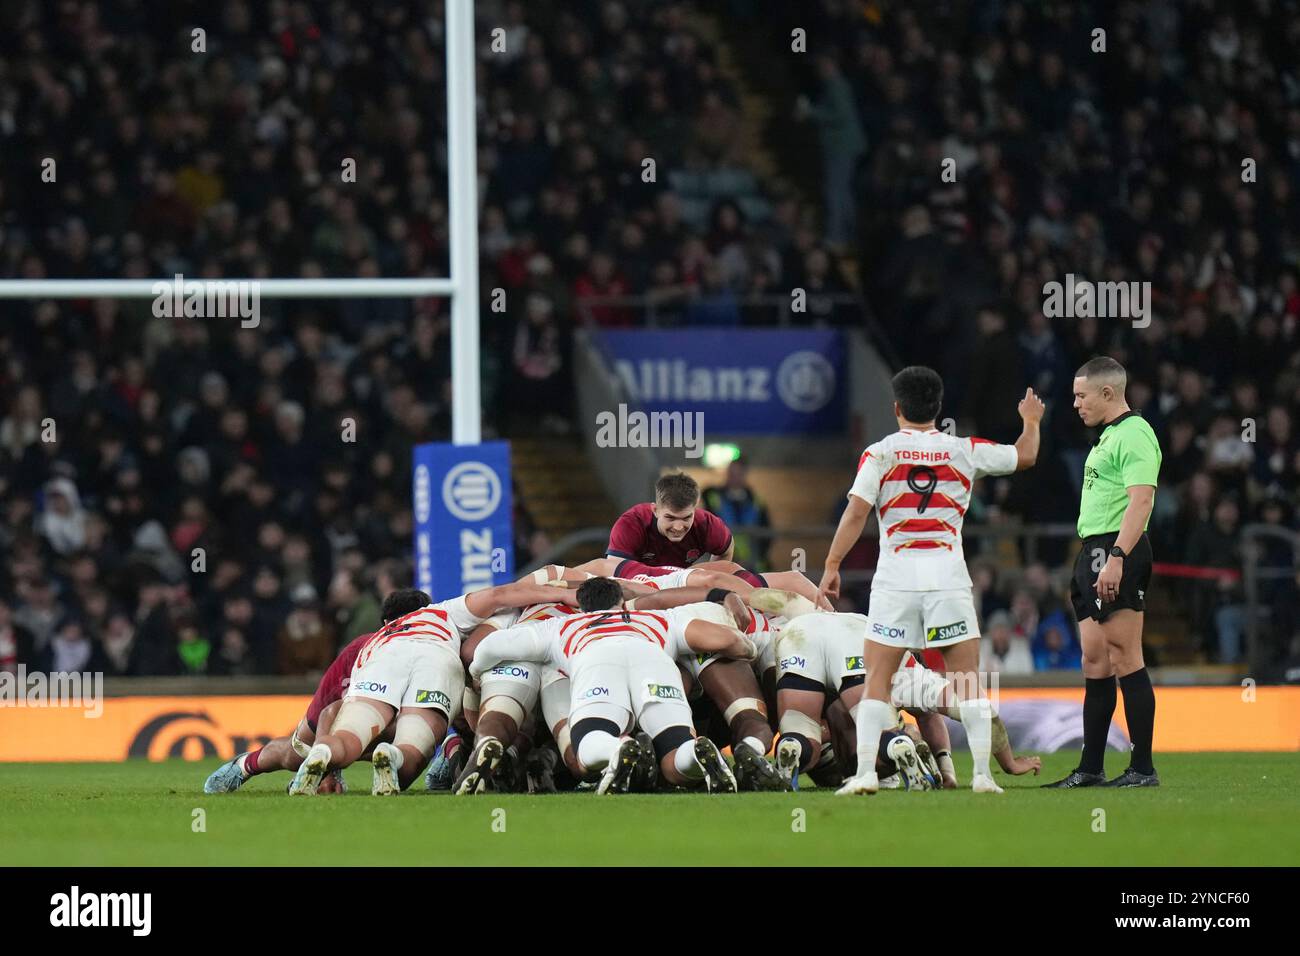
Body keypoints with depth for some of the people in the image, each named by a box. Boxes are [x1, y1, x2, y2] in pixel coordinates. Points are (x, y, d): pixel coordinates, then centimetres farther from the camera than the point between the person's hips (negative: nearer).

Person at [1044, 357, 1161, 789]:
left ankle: (1142, 768, -10)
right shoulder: (1107, 437, 21)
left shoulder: (1133, 434, -11)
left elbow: (1141, 499, -21)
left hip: (1117, 551, -11)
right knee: (1095, 662, 11)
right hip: (1093, 551, 11)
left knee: (1124, 659, -11)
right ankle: (1090, 769, 14)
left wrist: (1116, 558, -28)